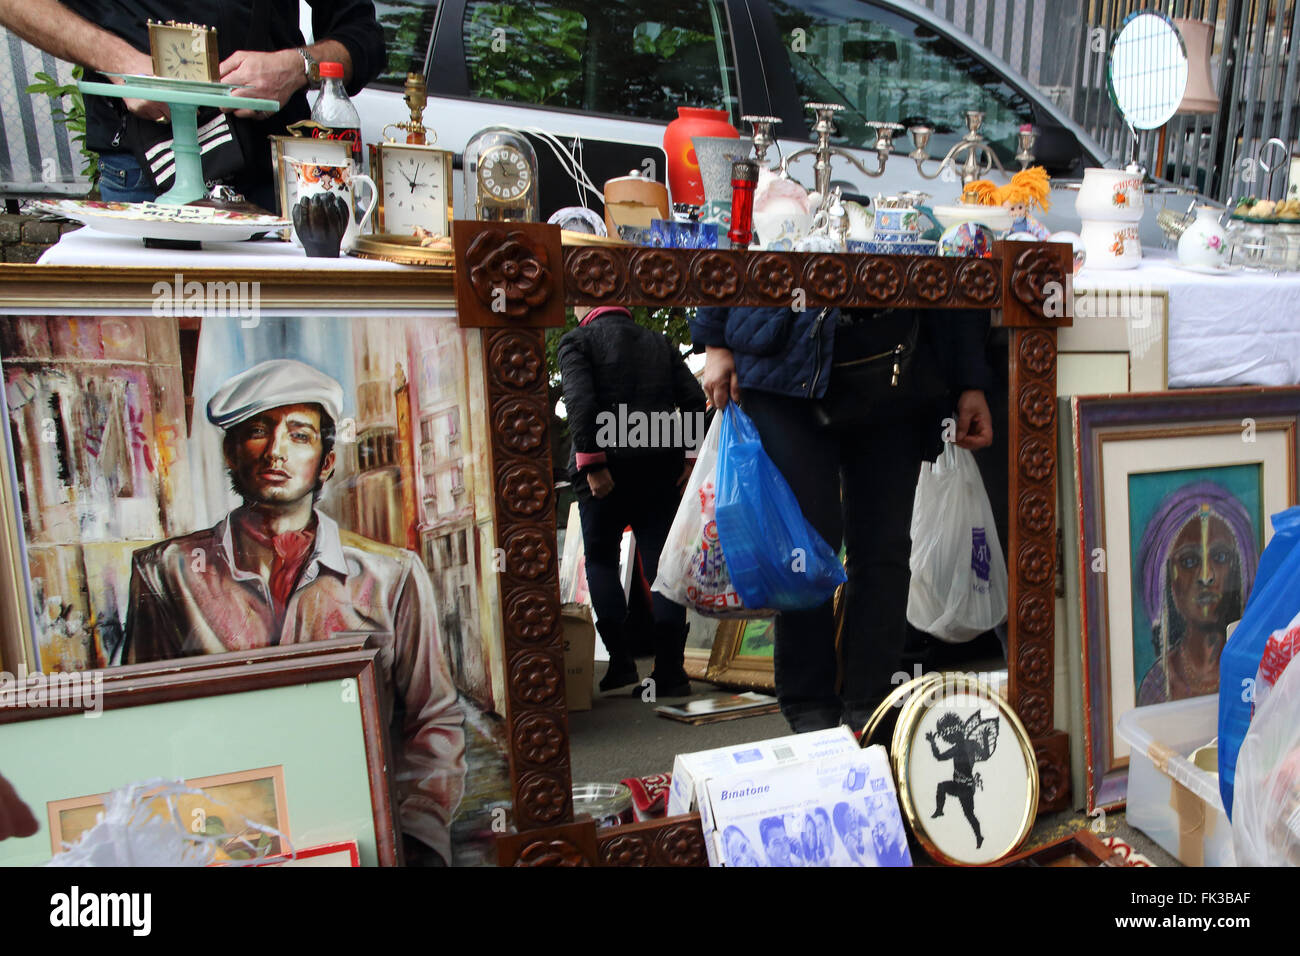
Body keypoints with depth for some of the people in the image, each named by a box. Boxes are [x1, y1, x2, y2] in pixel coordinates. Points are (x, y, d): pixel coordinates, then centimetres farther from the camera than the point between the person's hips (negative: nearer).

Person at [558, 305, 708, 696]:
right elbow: (695, 400, 6)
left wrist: (591, 463, -15)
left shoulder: (576, 341, 3)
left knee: (600, 560, 12)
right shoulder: (660, 343, 16)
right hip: (660, 467, 3)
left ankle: (621, 661, 5)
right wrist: (692, 457, 4)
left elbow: (581, 403, -13)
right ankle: (671, 671, 1)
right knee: (661, 565, 4)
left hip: (604, 471, -3)